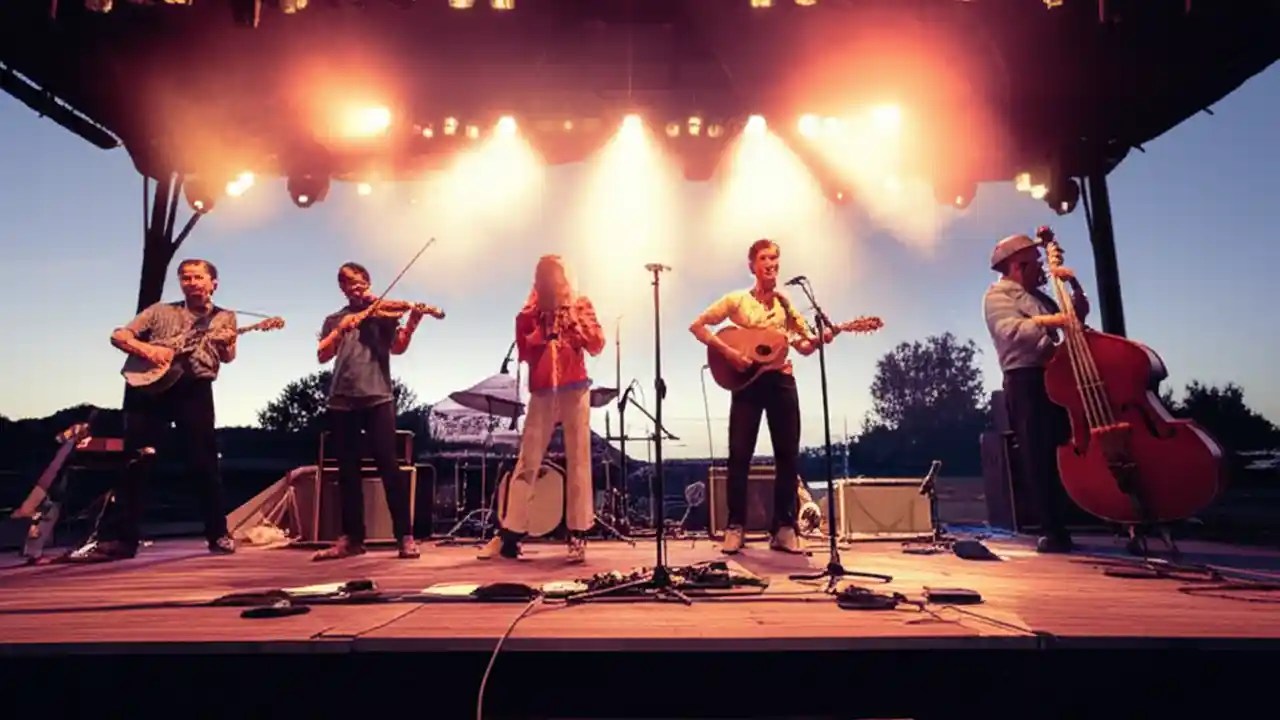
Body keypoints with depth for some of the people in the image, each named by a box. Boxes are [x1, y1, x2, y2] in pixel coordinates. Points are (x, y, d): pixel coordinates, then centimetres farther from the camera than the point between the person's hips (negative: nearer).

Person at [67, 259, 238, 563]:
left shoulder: (224, 318, 12)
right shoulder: (161, 311, 14)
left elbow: (228, 357, 1)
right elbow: (118, 335, 9)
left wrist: (225, 344, -22)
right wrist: (146, 348, -11)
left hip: (194, 389, -1)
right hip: (149, 385, 1)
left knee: (203, 463, -2)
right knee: (135, 462, -1)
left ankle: (219, 534, 5)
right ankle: (115, 537, 3)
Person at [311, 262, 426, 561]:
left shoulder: (383, 312, 10)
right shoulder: (334, 320, 16)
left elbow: (397, 348, -4)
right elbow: (322, 356, 2)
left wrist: (411, 324, -22)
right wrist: (341, 329, -14)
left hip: (378, 396, -3)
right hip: (341, 400, 3)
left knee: (388, 465, -8)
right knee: (348, 471, 7)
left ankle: (405, 536, -4)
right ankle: (352, 538, 16)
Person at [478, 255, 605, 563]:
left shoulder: (580, 305, 8)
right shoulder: (529, 313, 9)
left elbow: (597, 345, -1)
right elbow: (525, 353, 0)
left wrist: (573, 318, -9)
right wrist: (543, 330, -12)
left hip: (575, 390, -1)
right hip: (542, 392, 1)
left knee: (578, 461, -3)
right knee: (527, 462, -1)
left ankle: (578, 535, 3)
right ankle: (509, 535, 5)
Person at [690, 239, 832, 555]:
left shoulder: (786, 304, 10)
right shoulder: (737, 300, 1)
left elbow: (804, 347, 11)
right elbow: (697, 325, -3)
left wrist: (817, 340, -12)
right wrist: (727, 351, -14)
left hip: (781, 380, 3)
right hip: (747, 381, -3)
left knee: (789, 456, 3)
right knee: (739, 455, -4)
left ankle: (784, 528, 14)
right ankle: (735, 528, 7)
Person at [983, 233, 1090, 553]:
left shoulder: (1038, 296, 23)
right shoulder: (998, 295, -2)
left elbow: (1078, 314, 26)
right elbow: (1010, 330, -19)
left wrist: (1074, 285, 13)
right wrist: (1044, 322, -32)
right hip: (1025, 381, -8)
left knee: (1063, 452, 9)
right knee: (1040, 457, -10)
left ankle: (1061, 527, 18)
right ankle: (1052, 530, -8)